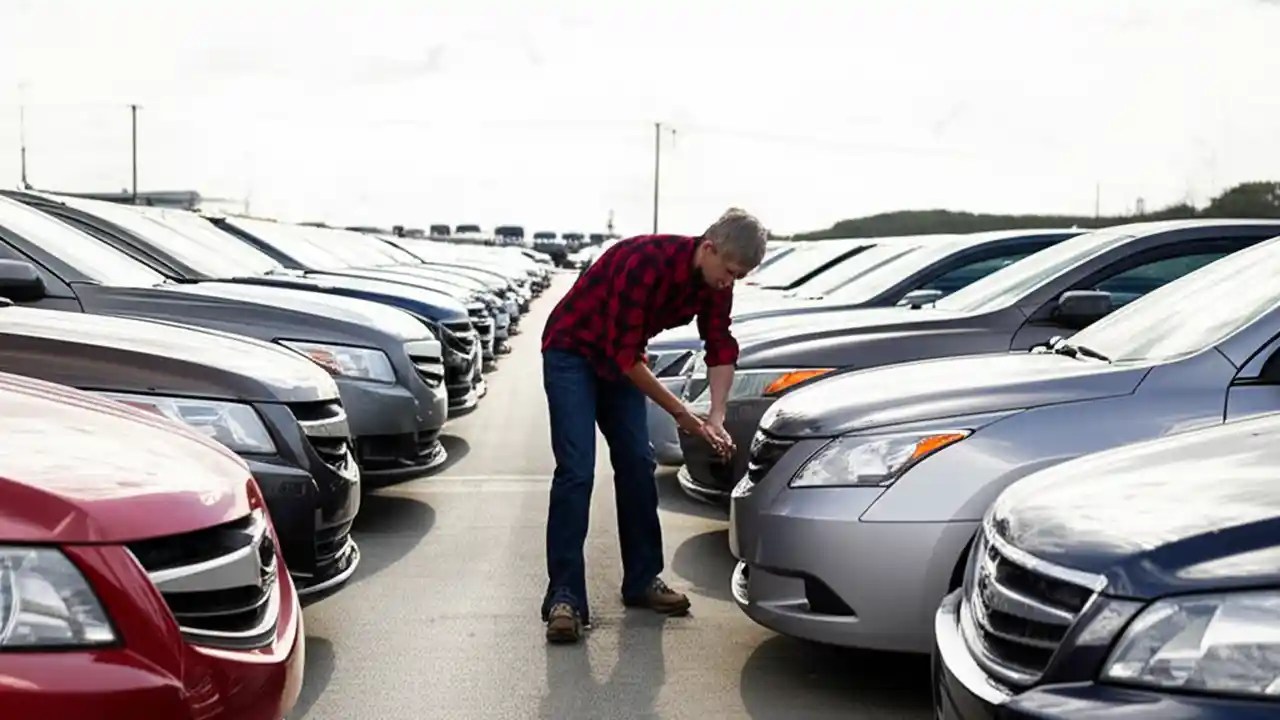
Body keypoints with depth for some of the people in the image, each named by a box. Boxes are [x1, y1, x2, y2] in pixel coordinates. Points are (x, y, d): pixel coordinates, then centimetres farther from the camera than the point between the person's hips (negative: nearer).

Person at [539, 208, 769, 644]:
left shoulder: (715, 282, -10)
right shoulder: (646, 262, -34)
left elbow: (721, 348, 0)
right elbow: (625, 355, -31)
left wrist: (716, 418, -13)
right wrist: (682, 415, -25)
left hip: (622, 357, 7)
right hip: (571, 351, -7)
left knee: (637, 465, 4)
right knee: (576, 471, -15)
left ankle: (642, 580, 16)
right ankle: (564, 597, -12)